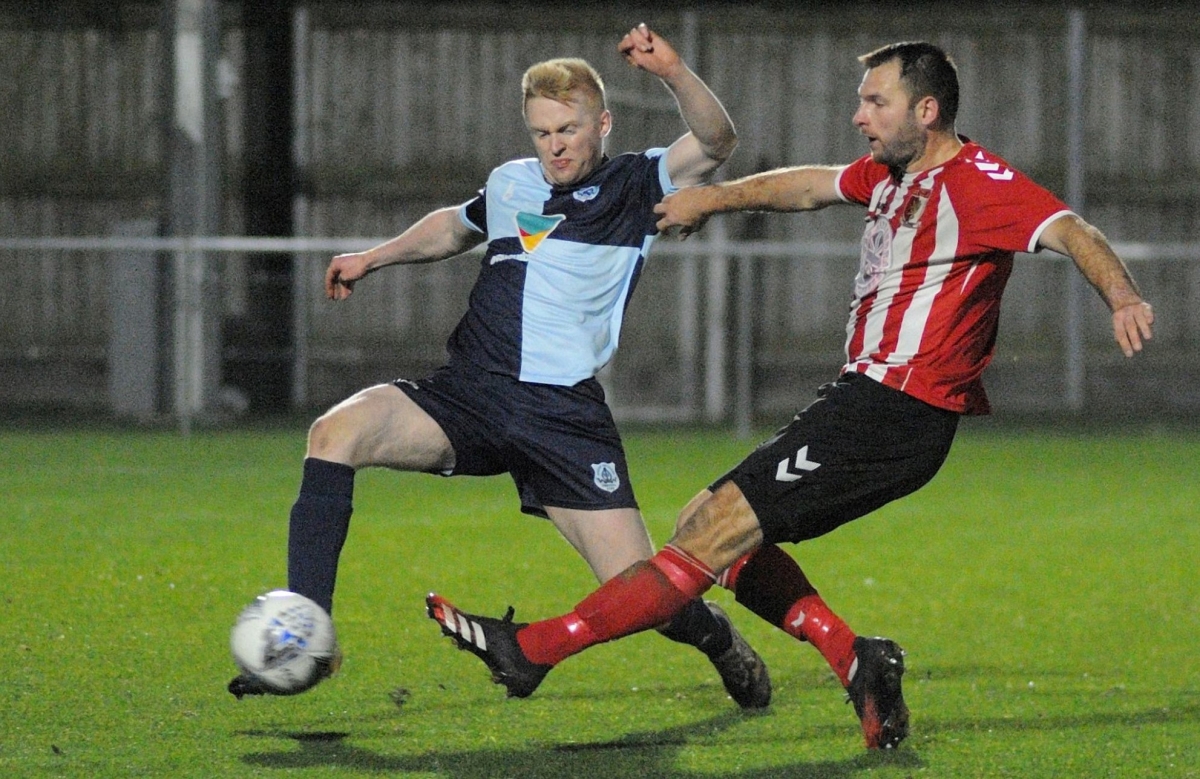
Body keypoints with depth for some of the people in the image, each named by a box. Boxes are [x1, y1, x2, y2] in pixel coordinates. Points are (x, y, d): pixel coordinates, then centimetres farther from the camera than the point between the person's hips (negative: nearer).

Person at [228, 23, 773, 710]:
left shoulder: (635, 188, 3)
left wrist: (672, 72, -31)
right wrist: (374, 259, 37)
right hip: (467, 394, 4)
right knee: (336, 432, -24)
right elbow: (456, 225, 41)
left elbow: (717, 142, -16)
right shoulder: (510, 184, 17)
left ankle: (714, 633, 29)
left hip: (565, 414, -4)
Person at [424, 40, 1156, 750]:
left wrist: (1122, 296, -42)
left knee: (719, 530, -12)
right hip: (862, 395, 10)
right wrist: (715, 198, 39)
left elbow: (1069, 230, -25)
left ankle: (536, 649, -13)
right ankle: (855, 659, 2)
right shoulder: (890, 173, 16)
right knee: (707, 527, 10)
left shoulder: (978, 182, -12)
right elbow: (810, 185, 33)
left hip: (896, 414, -10)